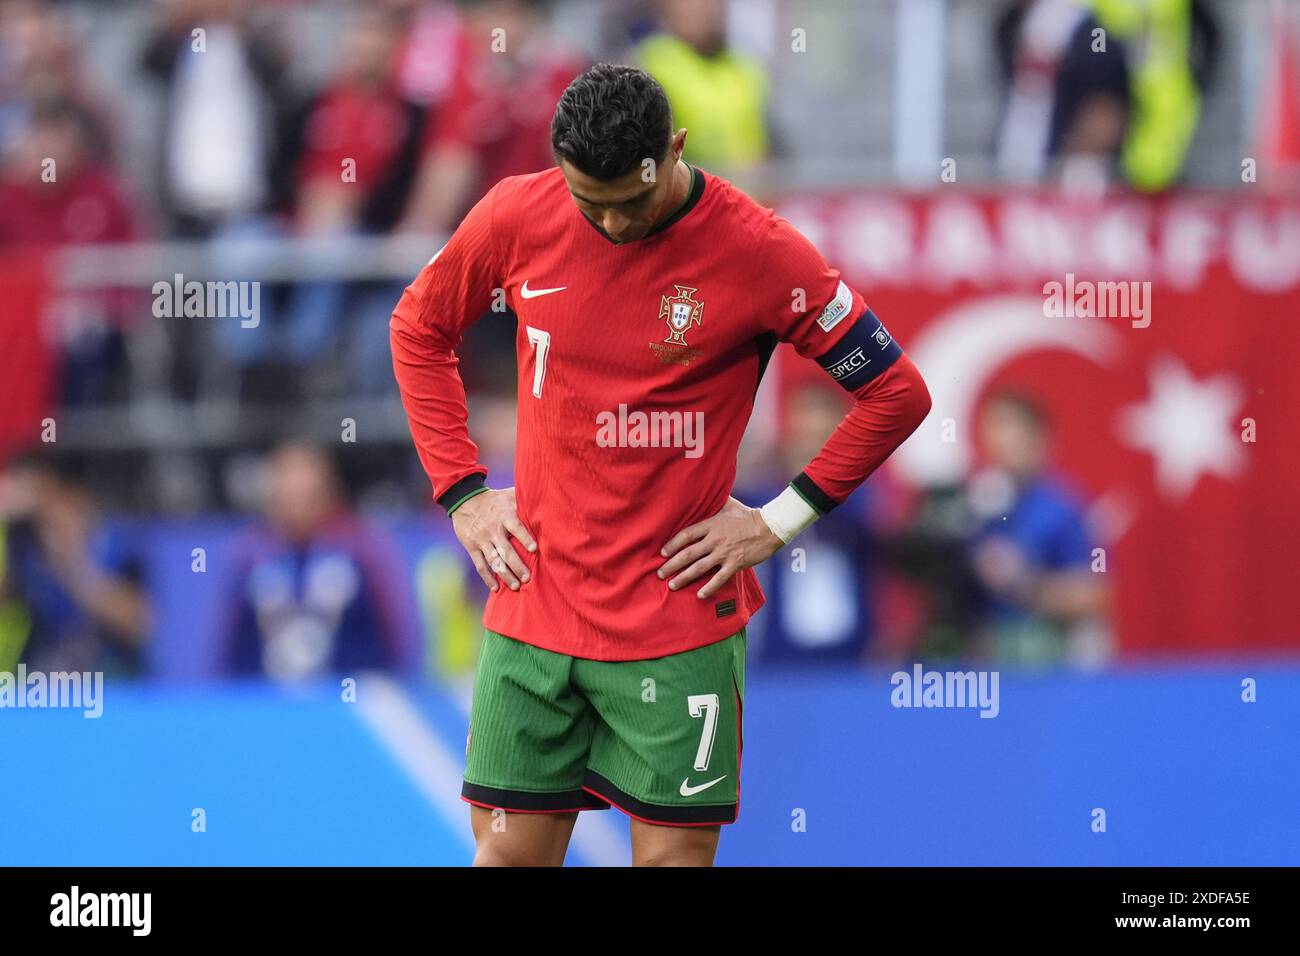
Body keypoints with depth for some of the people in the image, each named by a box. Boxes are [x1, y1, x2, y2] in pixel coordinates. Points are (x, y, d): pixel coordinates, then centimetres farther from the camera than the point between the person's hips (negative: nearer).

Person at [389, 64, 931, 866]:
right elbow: (419, 327, 16)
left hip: (680, 629, -3)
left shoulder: (758, 252, -10)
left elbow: (897, 394, -3)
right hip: (533, 611, 3)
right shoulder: (518, 216, -2)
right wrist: (461, 491, 8)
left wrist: (780, 522, -5)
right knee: (510, 848, 2)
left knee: (675, 852, -4)